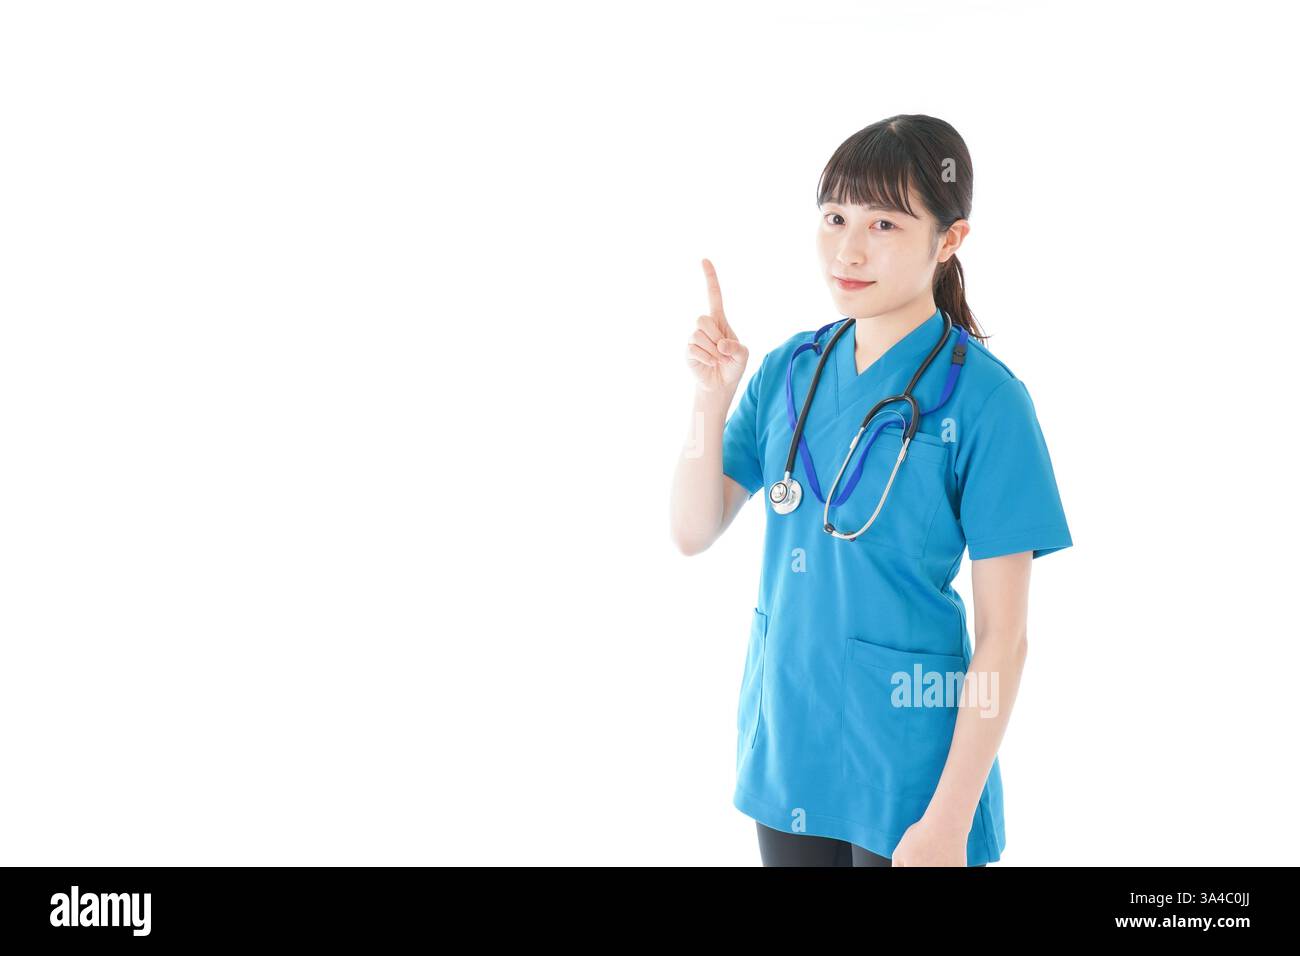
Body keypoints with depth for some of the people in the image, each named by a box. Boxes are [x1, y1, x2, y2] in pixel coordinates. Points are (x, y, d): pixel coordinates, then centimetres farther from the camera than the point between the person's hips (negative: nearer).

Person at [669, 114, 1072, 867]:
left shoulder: (981, 399, -14)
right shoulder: (788, 371, 2)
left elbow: (1003, 635, -14)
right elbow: (695, 533, 2)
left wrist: (950, 820, -15)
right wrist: (713, 400, -13)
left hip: (906, 756, -5)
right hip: (785, 739, 5)